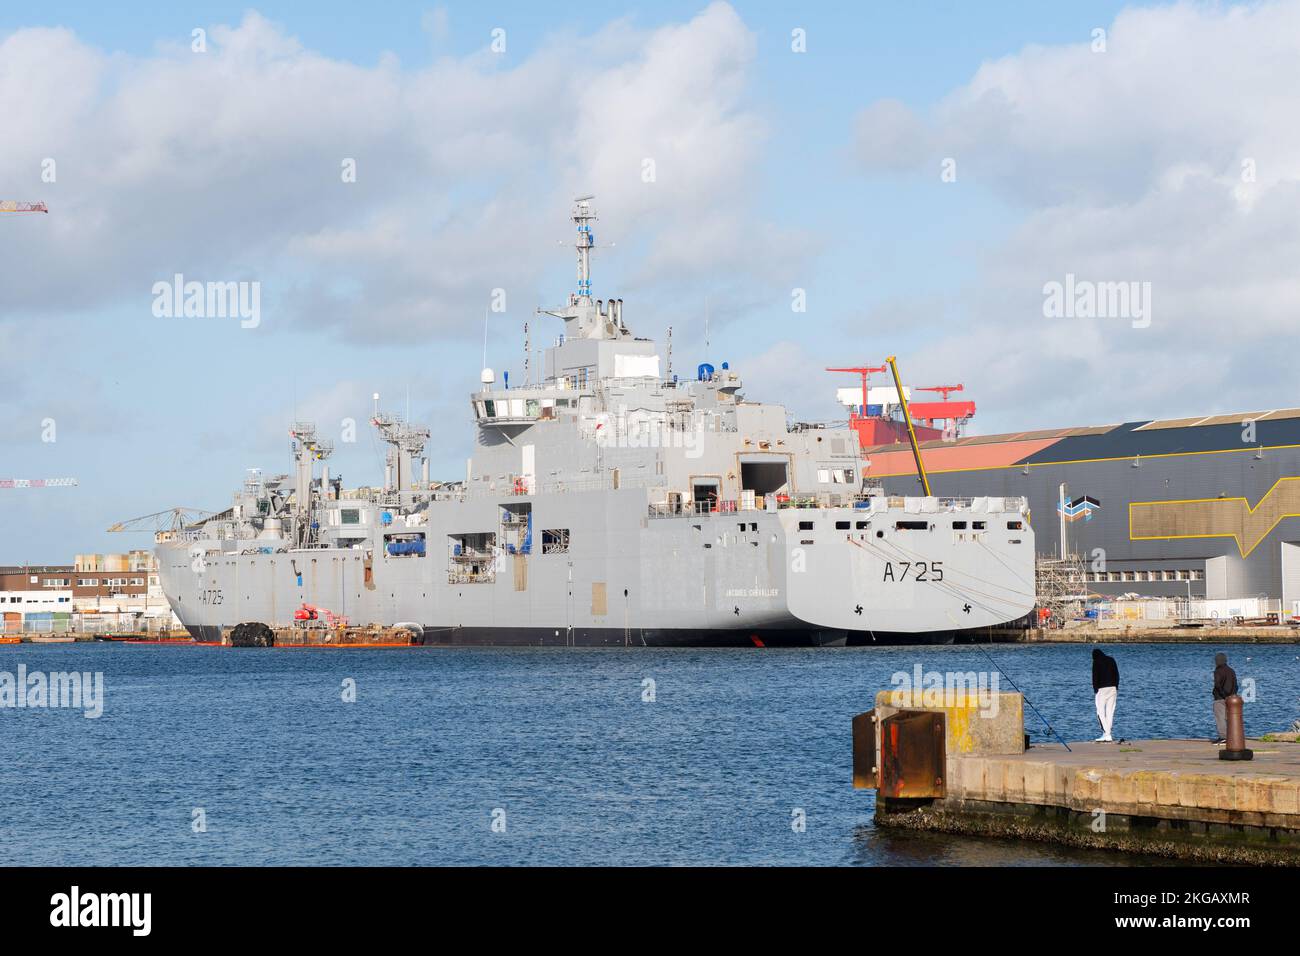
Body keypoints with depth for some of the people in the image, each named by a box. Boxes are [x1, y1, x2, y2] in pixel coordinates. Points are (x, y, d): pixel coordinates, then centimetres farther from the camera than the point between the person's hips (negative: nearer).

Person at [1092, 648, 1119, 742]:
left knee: (1100, 712, -3)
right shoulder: (1111, 660, 14)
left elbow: (1095, 676, -7)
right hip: (1113, 688, 6)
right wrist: (1116, 686, 17)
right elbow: (1117, 674, 14)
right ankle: (1108, 735, 6)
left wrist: (1095, 689, -2)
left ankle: (1106, 733, -15)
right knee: (1110, 712, 8)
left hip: (1102, 688, -6)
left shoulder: (1096, 662, -2)